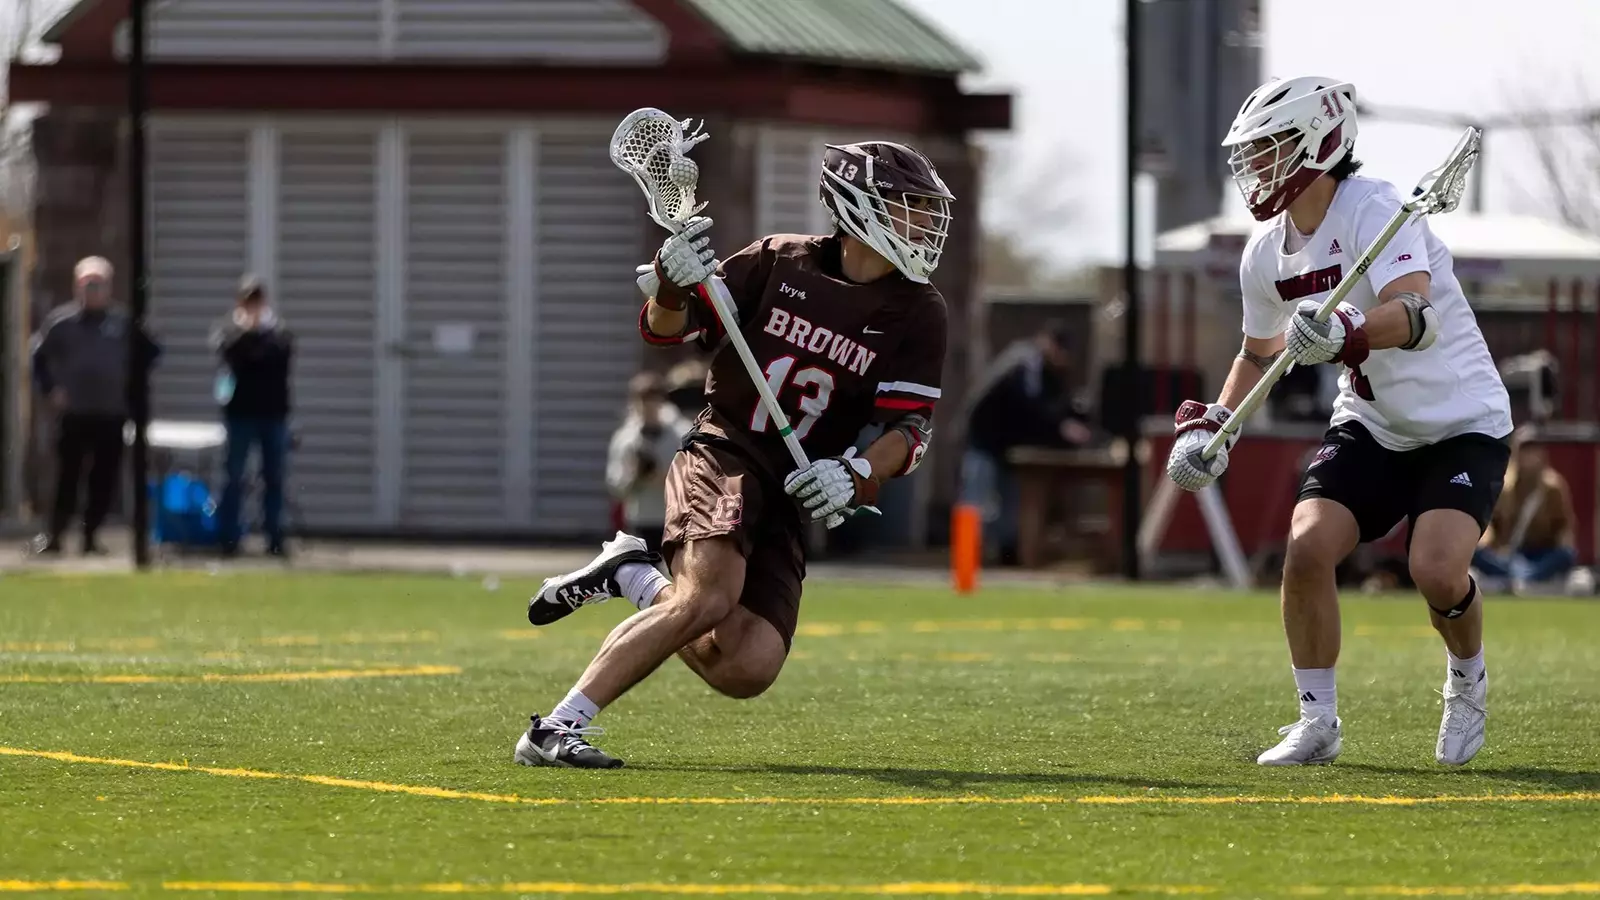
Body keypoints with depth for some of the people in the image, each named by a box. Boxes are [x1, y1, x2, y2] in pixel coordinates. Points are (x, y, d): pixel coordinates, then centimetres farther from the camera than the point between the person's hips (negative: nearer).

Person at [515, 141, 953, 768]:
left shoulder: (917, 315, 2)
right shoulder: (779, 262, -1)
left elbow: (911, 427, -4)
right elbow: (664, 329, 1)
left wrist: (857, 476, -24)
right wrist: (672, 289, -22)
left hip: (796, 494, 4)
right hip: (724, 453, -4)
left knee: (748, 668, -14)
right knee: (710, 597, -32)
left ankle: (633, 576, 11)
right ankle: (557, 730, -29)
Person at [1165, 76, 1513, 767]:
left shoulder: (1374, 210, -24)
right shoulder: (1266, 250, -1)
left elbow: (1417, 315, -42)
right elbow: (1261, 351, 19)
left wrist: (1349, 329, -61)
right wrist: (1213, 423, 5)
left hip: (1462, 424, -6)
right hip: (1370, 424, 6)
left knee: (1436, 570, -24)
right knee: (1307, 547, -15)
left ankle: (1467, 682, 9)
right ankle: (1317, 722, 0)